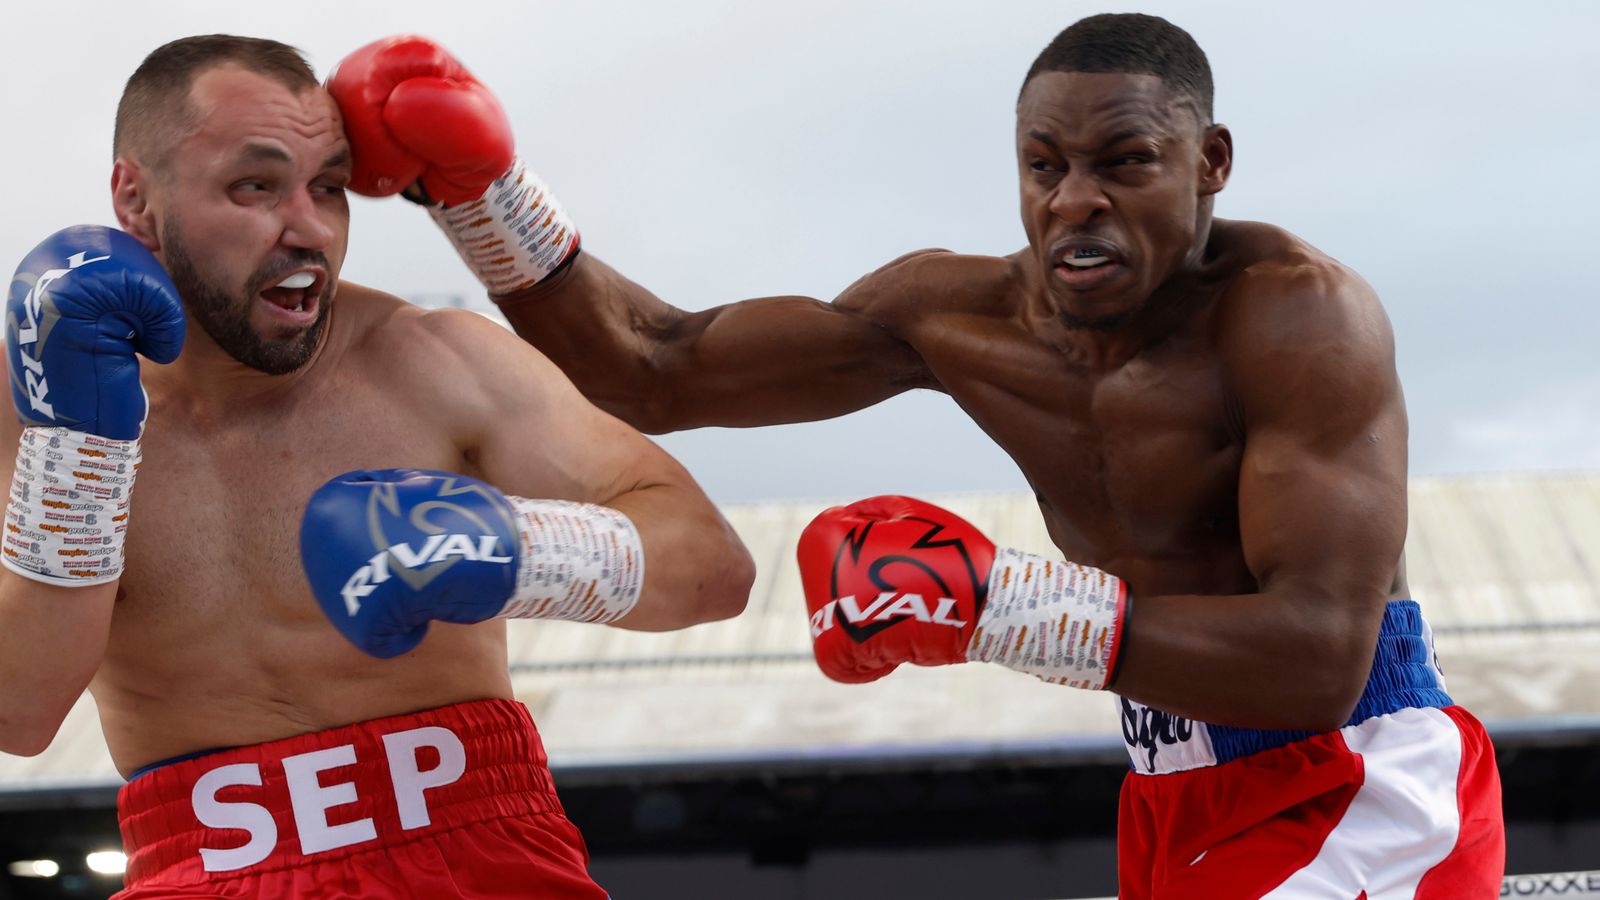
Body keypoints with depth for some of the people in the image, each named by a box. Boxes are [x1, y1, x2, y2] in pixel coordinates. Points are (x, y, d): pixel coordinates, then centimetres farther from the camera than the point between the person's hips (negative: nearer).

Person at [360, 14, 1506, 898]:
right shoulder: (962, 314, 0)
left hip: (1356, 794, -7)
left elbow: (1319, 658, -29)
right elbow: (657, 372, 7)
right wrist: (480, 195, -7)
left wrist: (992, 605, -32)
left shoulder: (1297, 313, -21)